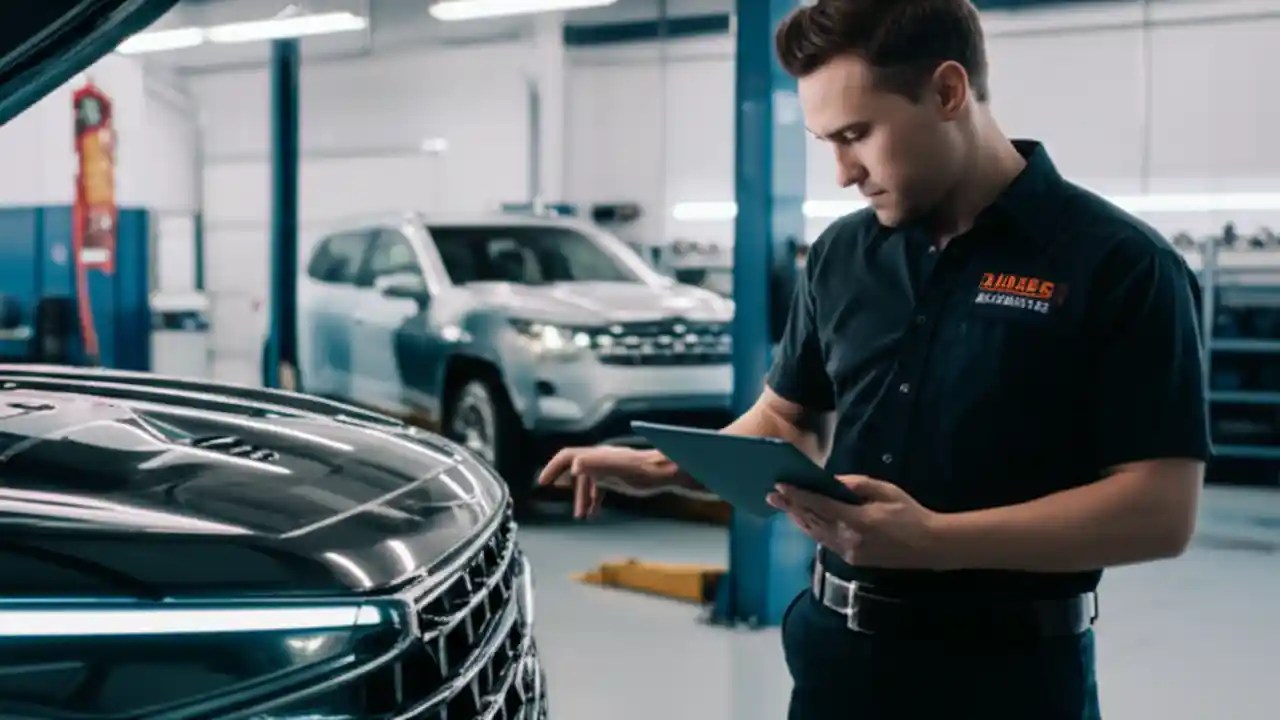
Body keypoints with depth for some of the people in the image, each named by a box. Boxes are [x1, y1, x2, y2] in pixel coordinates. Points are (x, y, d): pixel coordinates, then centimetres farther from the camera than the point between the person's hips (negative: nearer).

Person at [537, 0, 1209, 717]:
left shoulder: (1119, 264, -12)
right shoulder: (841, 255, 5)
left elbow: (1161, 510, -17)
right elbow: (785, 420, 16)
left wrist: (932, 540, -26)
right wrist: (665, 466, -4)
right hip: (836, 654, 5)